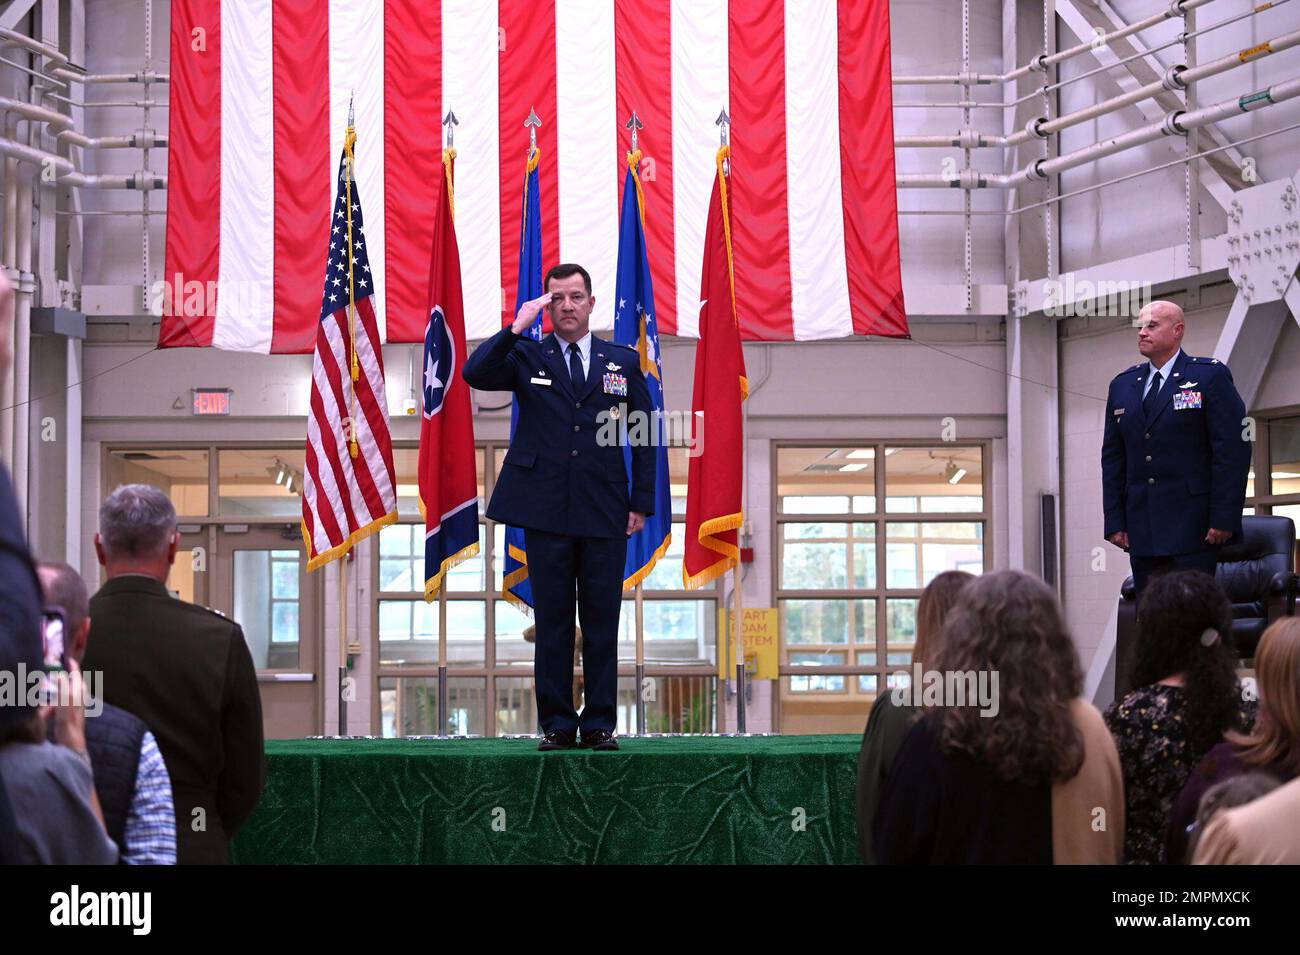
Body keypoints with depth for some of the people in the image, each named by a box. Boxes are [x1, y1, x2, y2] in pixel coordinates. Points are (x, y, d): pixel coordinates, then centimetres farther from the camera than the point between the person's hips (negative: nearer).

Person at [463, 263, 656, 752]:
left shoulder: (624, 361, 10)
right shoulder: (526, 357, 8)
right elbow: (474, 374, -10)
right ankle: (556, 724, 10)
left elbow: (644, 435, 10)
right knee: (552, 621, 4)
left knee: (602, 622, 3)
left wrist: (642, 503, 4)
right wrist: (516, 327, -14)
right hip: (545, 512, 0)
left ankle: (600, 723, 11)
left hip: (605, 513, 1)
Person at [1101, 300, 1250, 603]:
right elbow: (1112, 458, 15)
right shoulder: (1122, 385, 14)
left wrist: (1224, 518, -12)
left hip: (1193, 529, -5)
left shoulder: (1211, 376, -1)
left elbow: (1233, 450, -6)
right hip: (1142, 531, 5)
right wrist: (1115, 521, 7)